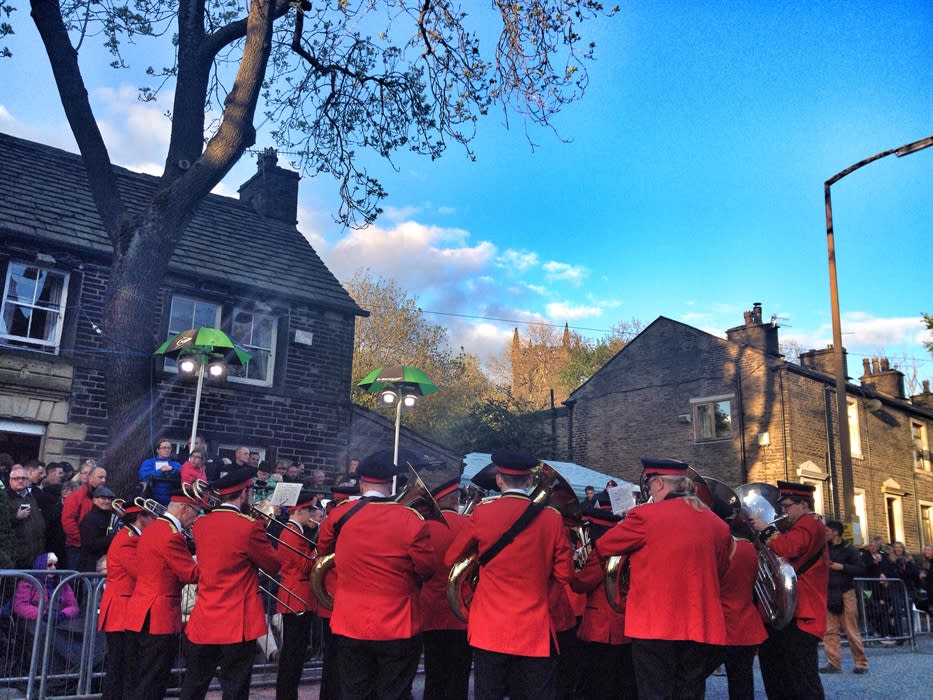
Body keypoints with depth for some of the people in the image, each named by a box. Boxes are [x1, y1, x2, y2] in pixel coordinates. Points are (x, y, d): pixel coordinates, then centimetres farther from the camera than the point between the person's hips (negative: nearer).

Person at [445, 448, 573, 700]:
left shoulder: (482, 514, -7)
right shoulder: (552, 519, -5)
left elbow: (451, 559, 5)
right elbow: (565, 575, 1)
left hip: (490, 630, 0)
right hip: (535, 632, 0)